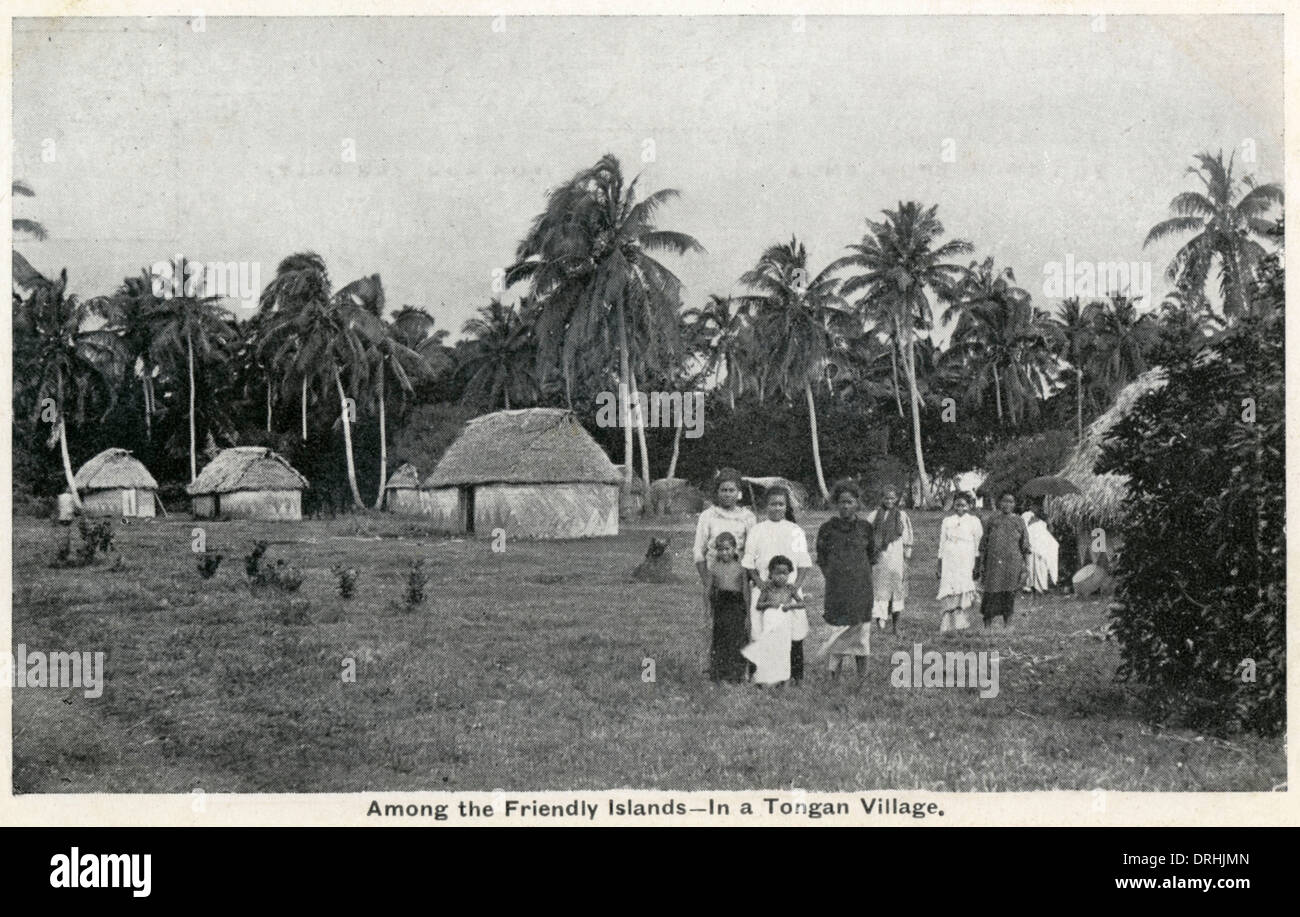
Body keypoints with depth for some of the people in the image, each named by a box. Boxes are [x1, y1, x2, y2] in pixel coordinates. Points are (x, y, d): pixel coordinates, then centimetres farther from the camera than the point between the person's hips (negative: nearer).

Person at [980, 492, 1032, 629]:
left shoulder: (1019, 522, 7)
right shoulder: (992, 519, 7)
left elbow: (1026, 547, 7)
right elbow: (983, 544, 10)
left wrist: (1027, 566, -1)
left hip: (1013, 563, 1)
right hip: (994, 563, -1)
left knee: (1009, 594, 2)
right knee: (991, 593, -7)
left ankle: (1007, 624, 13)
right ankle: (987, 625, 1)